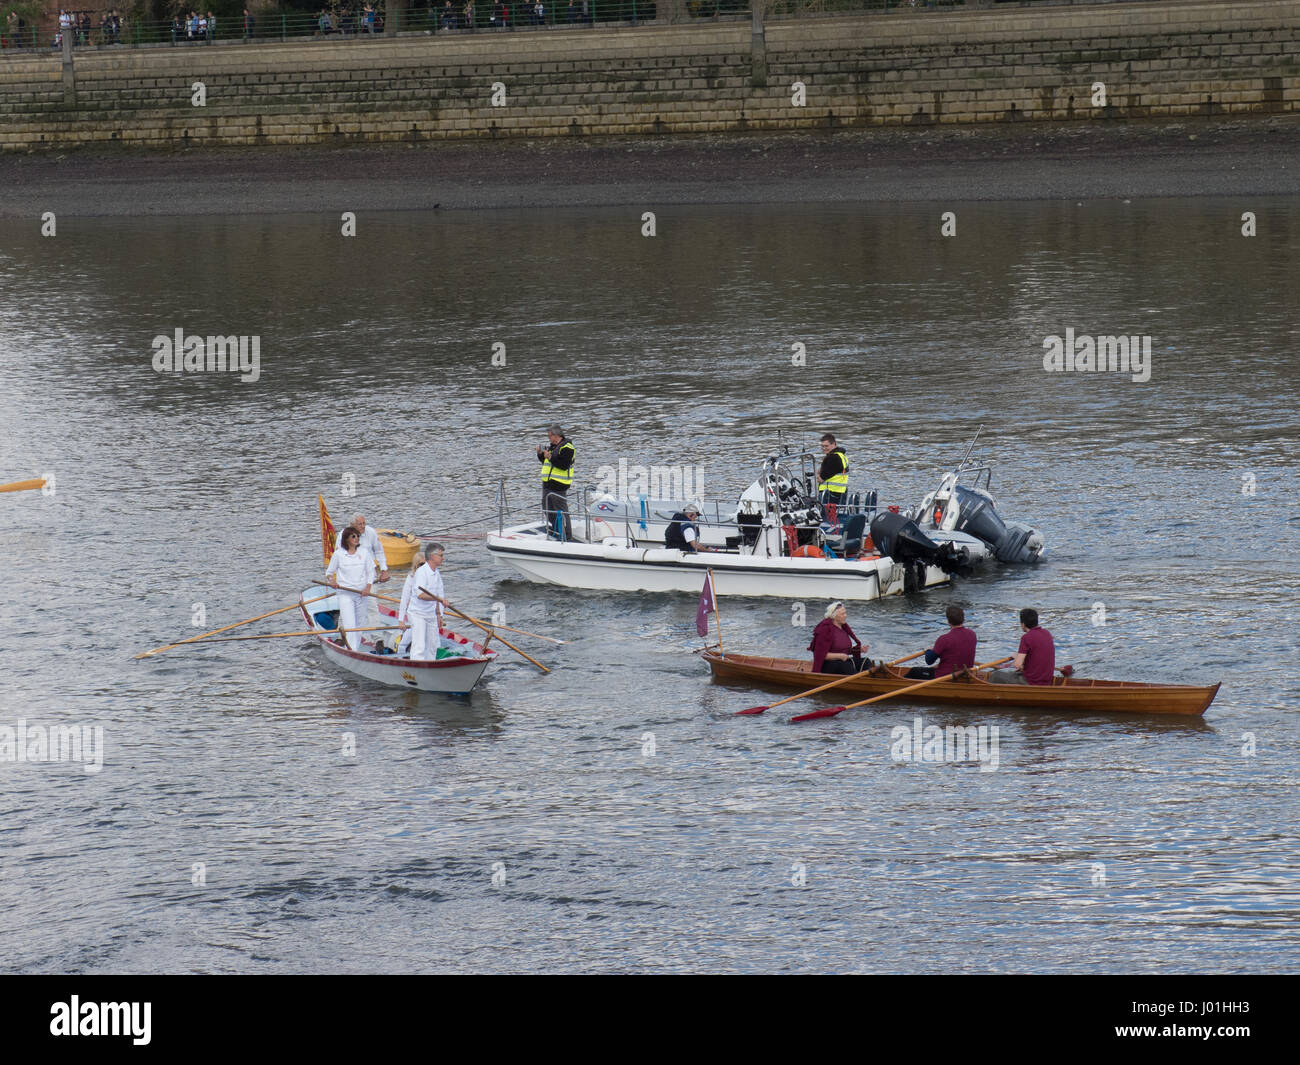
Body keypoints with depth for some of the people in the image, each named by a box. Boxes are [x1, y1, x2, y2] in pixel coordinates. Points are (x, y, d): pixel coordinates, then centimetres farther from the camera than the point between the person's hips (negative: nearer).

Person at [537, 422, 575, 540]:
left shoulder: (566, 448, -12)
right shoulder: (552, 446, 16)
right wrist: (540, 454, 6)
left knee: (561, 512, -8)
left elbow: (564, 465, -22)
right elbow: (544, 461, 25)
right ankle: (552, 533, 28)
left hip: (559, 486, -10)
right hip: (547, 485, 10)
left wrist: (550, 457, -23)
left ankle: (567, 536, -4)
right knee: (549, 511, 17)